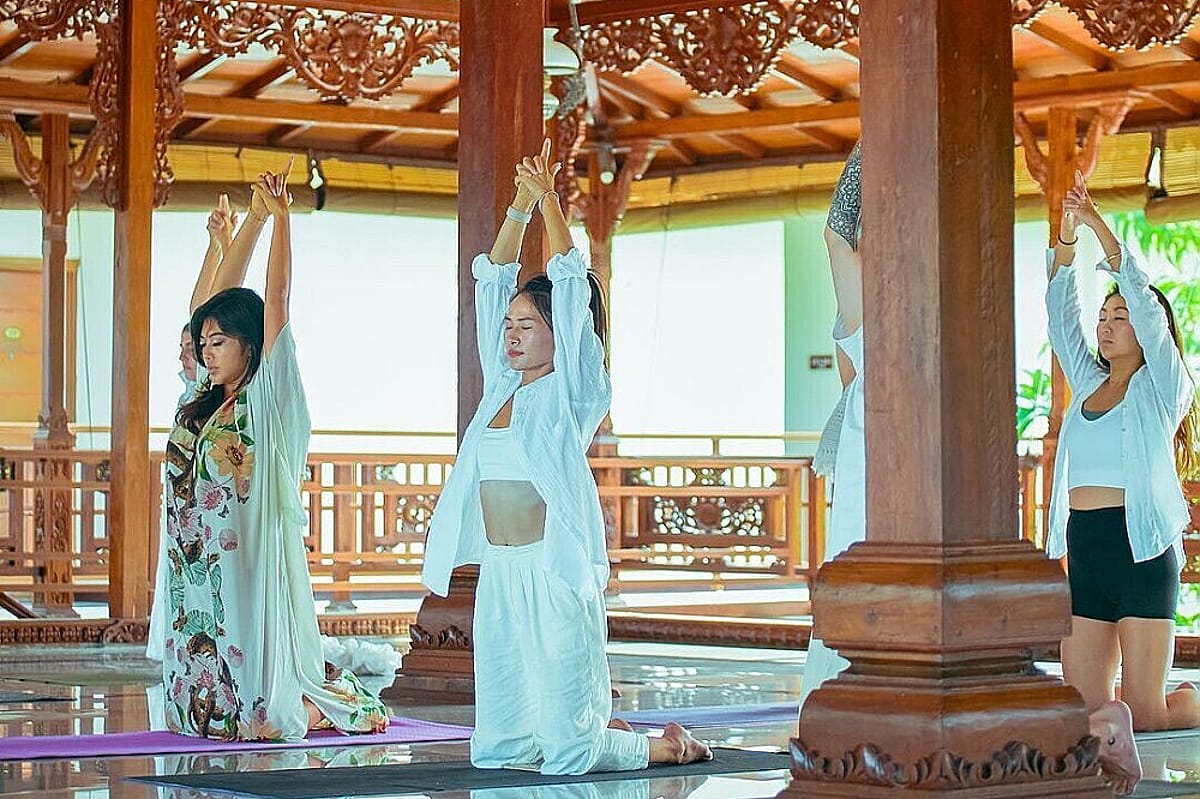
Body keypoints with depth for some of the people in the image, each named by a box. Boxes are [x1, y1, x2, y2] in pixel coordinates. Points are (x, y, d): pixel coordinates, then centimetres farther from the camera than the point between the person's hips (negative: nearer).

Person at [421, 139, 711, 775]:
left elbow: (571, 283, -9)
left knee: (568, 753, -7)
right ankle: (597, 729, 33)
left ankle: (670, 746, 19)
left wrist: (549, 198, -6)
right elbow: (492, 280, 16)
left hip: (555, 573, -7)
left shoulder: (571, 391, -3)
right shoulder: (503, 385, 13)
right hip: (498, 576, 7)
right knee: (495, 746, 9)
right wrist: (520, 207, 10)